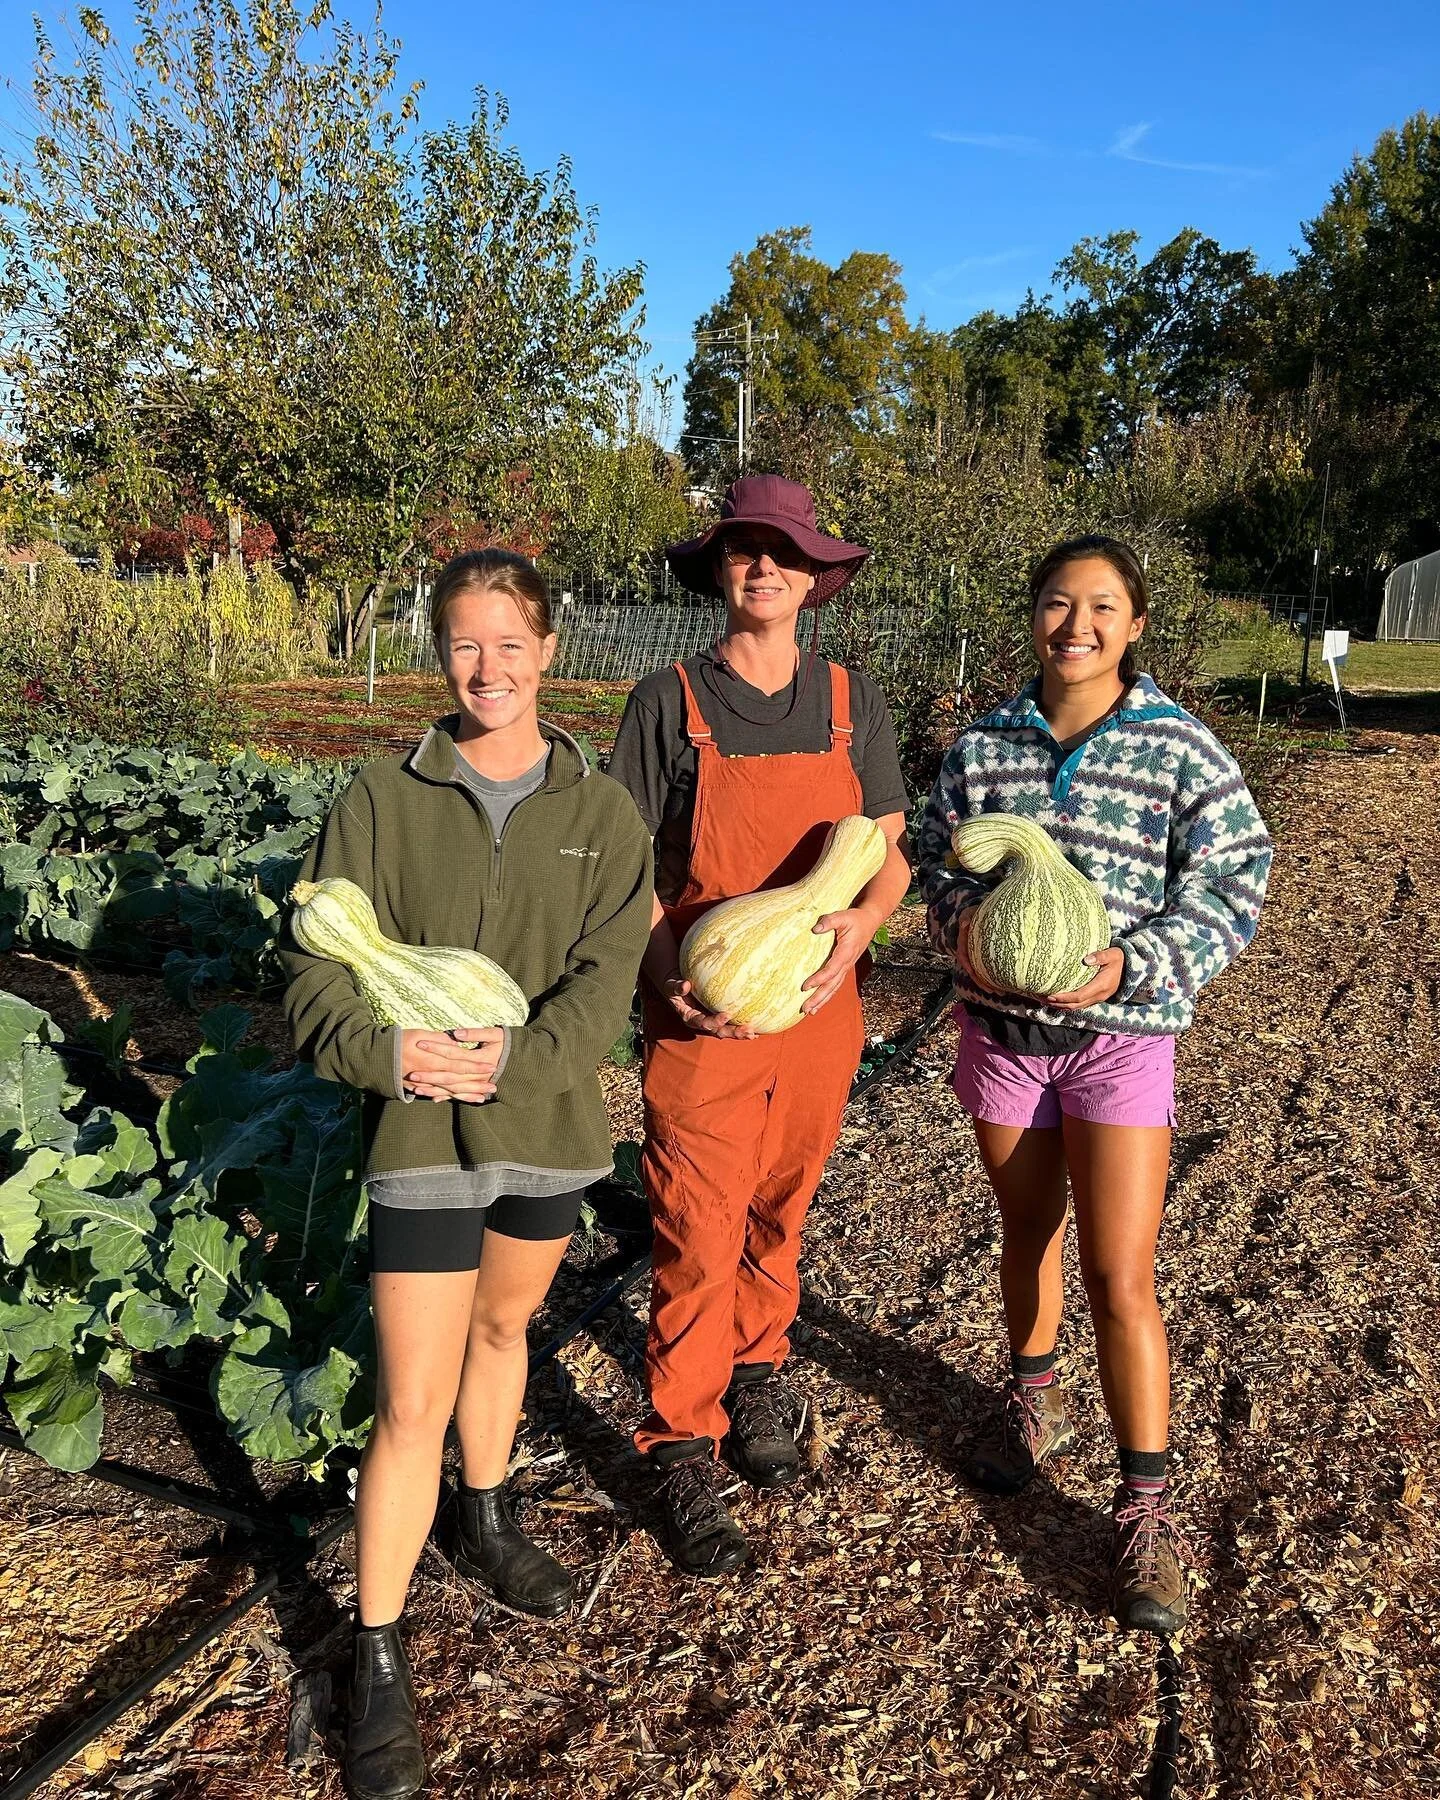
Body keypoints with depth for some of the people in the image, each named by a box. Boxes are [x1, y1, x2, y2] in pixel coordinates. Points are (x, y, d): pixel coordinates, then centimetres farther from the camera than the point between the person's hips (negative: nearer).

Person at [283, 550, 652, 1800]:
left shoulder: (601, 812, -3)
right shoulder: (382, 800, -6)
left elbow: (608, 979, -12)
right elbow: (316, 969, -8)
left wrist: (511, 1061, -26)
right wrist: (386, 1050, -27)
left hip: (552, 1127, 3)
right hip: (423, 1139, -2)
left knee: (503, 1327, 24)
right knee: (414, 1403, 0)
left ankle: (487, 1524, 49)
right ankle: (378, 1659, 19)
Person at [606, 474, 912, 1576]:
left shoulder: (852, 702, 5)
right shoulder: (669, 701, -3)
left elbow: (892, 852, 6)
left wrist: (856, 928, -15)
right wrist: (667, 969, -20)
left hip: (819, 1006, 3)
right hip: (702, 1018, -3)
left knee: (780, 1214, 18)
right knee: (698, 1236, 0)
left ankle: (758, 1372, 41)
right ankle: (683, 1449, 17)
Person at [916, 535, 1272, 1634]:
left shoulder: (1180, 749, -7)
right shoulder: (984, 746, 1)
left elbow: (1233, 886, -6)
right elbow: (939, 858, 10)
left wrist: (1133, 966, -20)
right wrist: (962, 920, -13)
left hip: (1120, 1037, -3)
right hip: (1002, 1027, 3)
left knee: (1121, 1277, -4)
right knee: (1027, 1233, 21)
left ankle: (1146, 1510, 12)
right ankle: (1036, 1406, 45)